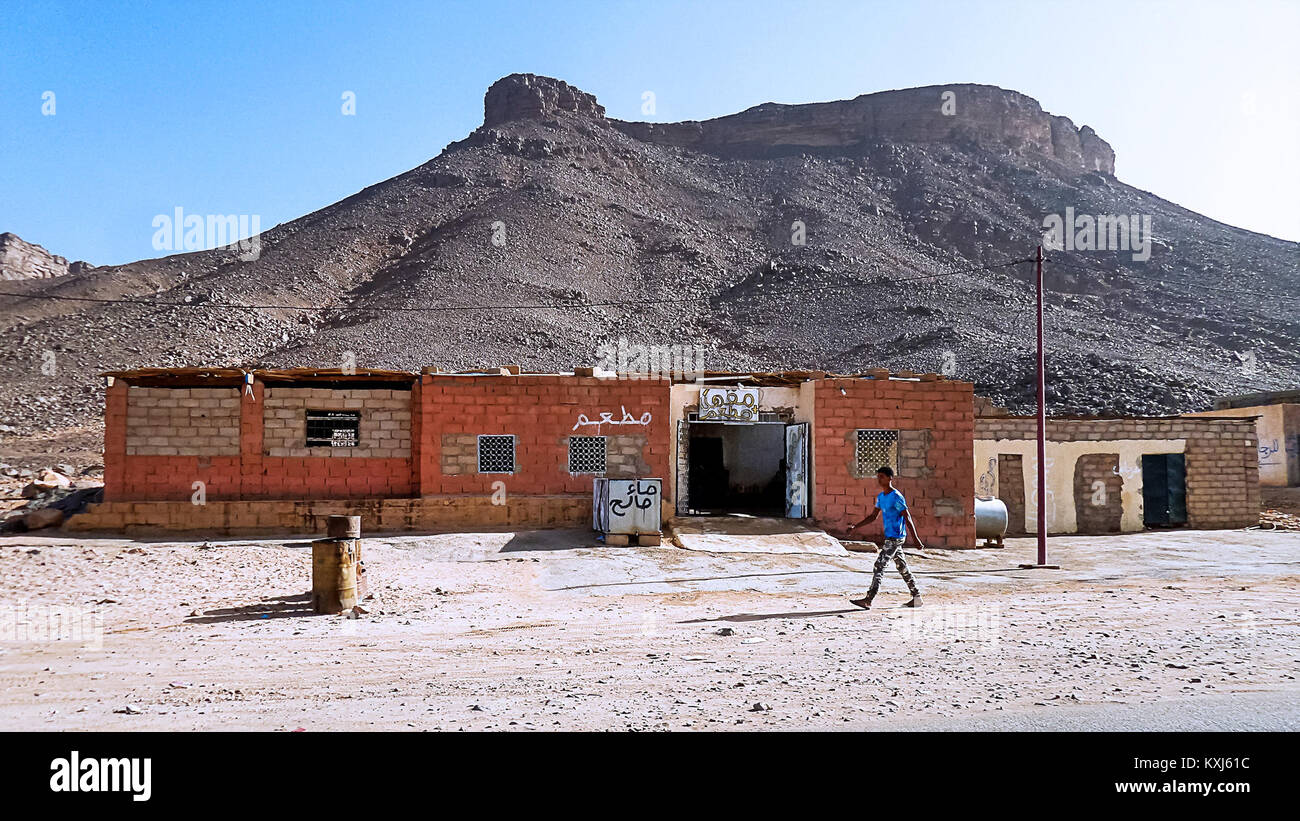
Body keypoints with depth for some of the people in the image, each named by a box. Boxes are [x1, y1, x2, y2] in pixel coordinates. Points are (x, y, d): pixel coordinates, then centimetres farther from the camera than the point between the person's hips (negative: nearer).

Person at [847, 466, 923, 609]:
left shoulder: (896, 497, -15)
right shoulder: (880, 496, 11)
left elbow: (907, 518, -16)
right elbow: (873, 516, 18)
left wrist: (916, 539, -17)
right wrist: (855, 527, 11)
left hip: (896, 537, -9)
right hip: (889, 537, 9)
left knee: (879, 565, -12)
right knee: (902, 567, 13)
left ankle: (868, 600, -14)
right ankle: (917, 598, 21)